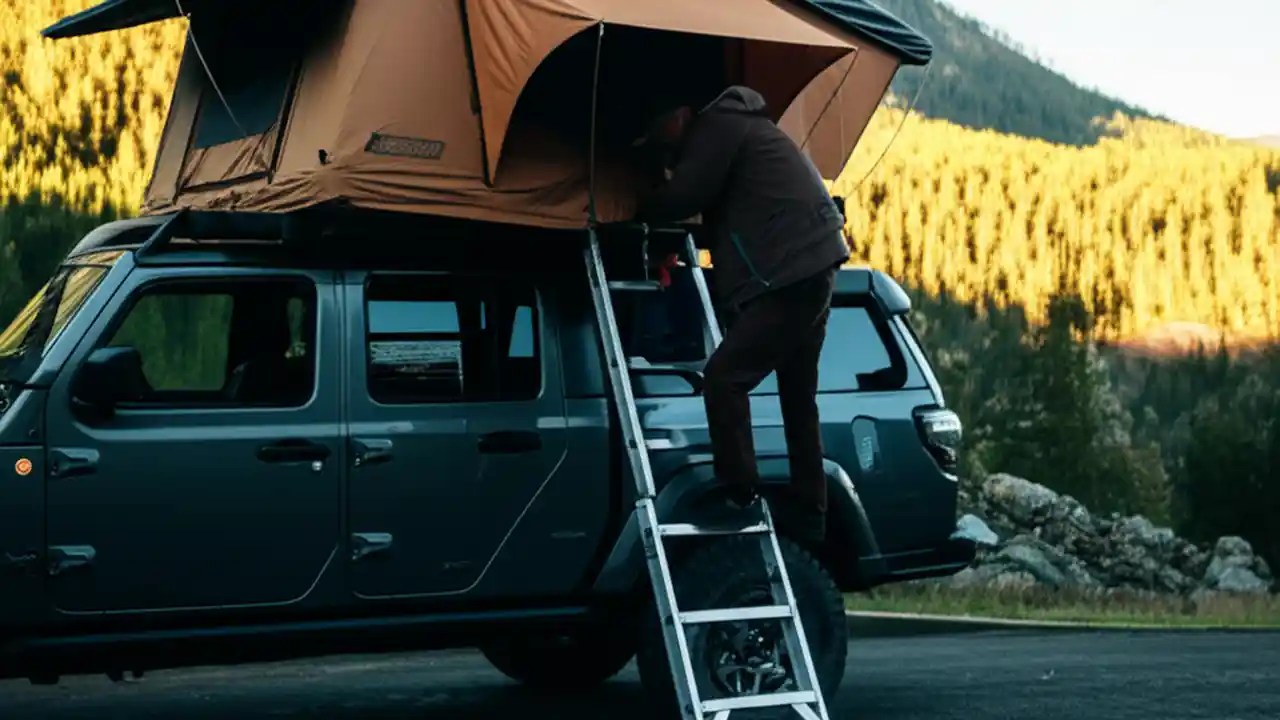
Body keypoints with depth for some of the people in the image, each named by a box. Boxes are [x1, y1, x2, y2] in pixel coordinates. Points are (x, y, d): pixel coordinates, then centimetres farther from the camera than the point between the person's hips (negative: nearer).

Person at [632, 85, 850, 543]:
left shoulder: (717, 127, -8)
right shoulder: (734, 124, 22)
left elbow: (683, 197, -14)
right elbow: (715, 208, 24)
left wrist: (635, 210, 2)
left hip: (790, 274, -11)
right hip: (809, 268, 11)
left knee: (724, 377, -11)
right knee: (798, 397, 16)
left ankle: (738, 493, -8)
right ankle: (808, 510, 22)